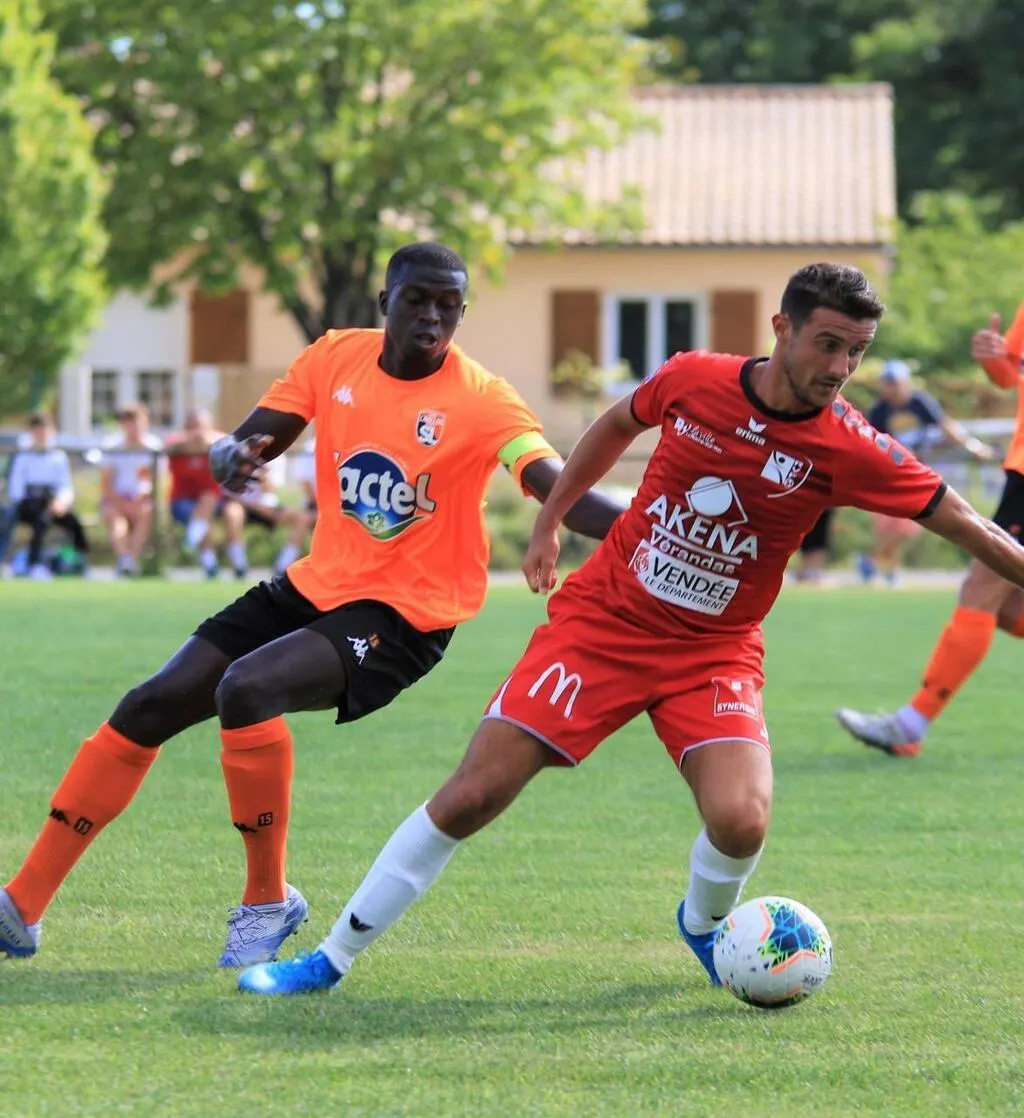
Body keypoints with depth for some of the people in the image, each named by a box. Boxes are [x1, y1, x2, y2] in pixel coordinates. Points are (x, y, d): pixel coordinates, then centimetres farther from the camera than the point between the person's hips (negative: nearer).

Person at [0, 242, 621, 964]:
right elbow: (252, 441, 5)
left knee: (244, 689, -30)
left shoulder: (482, 401, -16)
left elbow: (560, 490, -28)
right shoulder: (336, 358, 0)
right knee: (151, 707, 1)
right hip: (315, 586, 6)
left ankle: (268, 901, -10)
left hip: (402, 618, -6)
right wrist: (232, 454, -21)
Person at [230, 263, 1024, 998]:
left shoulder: (848, 448, -14)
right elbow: (617, 426, 11)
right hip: (603, 617, 0)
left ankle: (704, 927, 13)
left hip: (715, 650, 0)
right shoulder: (692, 381, -10)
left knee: (741, 821, -25)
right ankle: (333, 960, 8)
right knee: (470, 798, -5)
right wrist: (549, 522, 15)